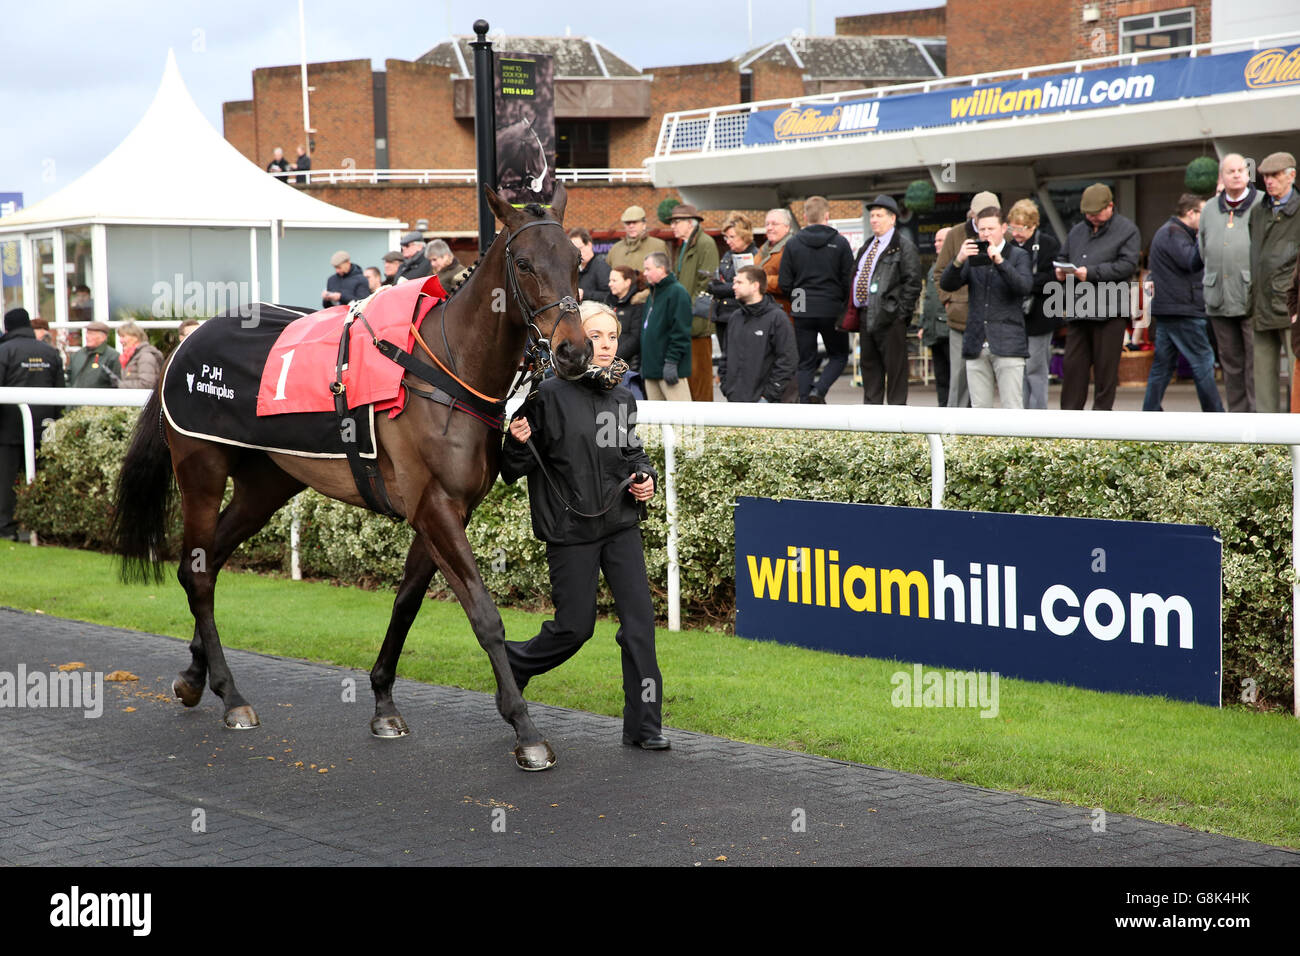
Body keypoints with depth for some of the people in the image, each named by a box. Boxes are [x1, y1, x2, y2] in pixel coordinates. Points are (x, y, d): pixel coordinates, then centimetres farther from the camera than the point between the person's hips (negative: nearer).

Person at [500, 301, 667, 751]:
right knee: (574, 627, 2)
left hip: (621, 524, 5)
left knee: (639, 619, -4)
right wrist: (518, 443, -26)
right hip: (571, 530, -4)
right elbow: (514, 472, -6)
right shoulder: (551, 396, -9)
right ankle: (513, 662, 32)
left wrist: (645, 476, 5)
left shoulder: (623, 400, 6)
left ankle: (643, 725, 1)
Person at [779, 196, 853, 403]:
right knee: (839, 356, 13)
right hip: (833, 311, -2)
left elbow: (784, 283, -1)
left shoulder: (793, 243, 0)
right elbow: (849, 281, -4)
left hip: (802, 314, 2)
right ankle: (818, 391, -8)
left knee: (805, 363, 9)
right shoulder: (840, 243, -4)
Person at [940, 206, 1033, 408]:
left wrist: (1000, 261, -23)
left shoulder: (1018, 255, 6)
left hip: (1007, 345, -3)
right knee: (979, 408, 4)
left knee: (1012, 408, -7)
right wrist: (958, 261, -16)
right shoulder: (973, 257, 14)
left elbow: (1025, 286, -11)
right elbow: (946, 284, 2)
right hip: (977, 346, 3)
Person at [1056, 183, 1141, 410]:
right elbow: (1064, 257, 28)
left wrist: (1091, 272, -16)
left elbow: (1127, 265, -11)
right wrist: (1060, 271, 3)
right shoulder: (1077, 231, 20)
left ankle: (1102, 412, 6)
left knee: (1105, 366, 0)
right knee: (1073, 364, 5)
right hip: (1077, 311, 6)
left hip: (1109, 311, -5)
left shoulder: (1126, 230, 0)